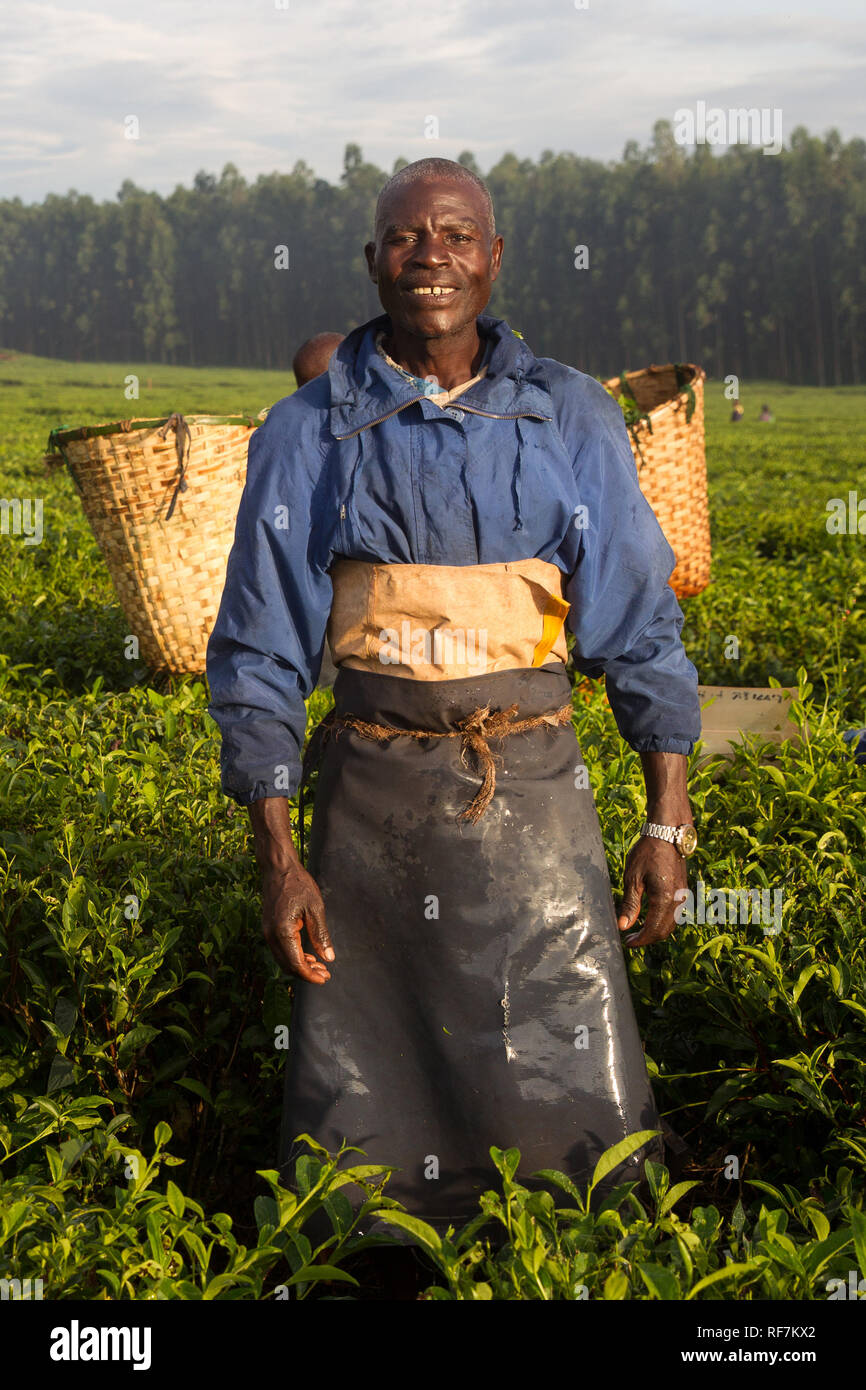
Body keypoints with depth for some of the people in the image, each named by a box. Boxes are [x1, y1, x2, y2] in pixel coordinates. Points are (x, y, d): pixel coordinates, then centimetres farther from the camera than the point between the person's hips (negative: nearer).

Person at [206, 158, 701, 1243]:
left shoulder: (572, 422, 6)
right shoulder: (307, 436, 4)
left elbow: (641, 624, 8)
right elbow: (260, 653, 4)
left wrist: (667, 820, 1)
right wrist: (276, 859, -3)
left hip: (535, 793, 0)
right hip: (371, 799, 0)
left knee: (582, 1114, 3)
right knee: (361, 1127, 7)